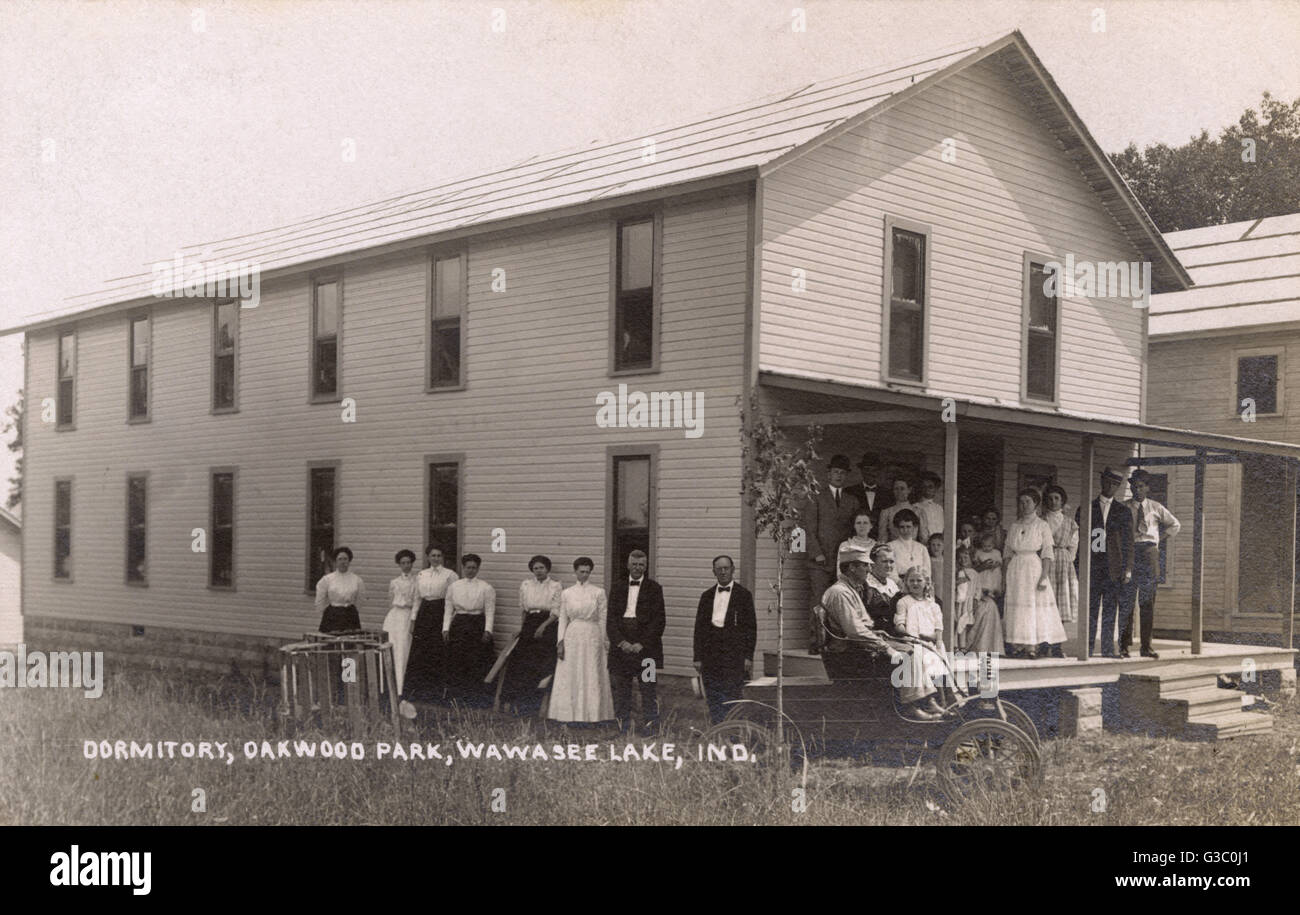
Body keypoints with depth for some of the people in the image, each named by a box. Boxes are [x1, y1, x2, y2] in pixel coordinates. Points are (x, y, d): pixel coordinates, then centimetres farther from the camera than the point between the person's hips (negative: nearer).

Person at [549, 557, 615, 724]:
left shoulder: (598, 593, 2)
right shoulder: (566, 593, 5)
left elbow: (602, 619, 3)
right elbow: (562, 619, 6)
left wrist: (604, 642, 1)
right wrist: (560, 642, -1)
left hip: (592, 637, -1)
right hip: (572, 637, 1)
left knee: (591, 676, 1)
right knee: (570, 677, 1)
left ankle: (592, 714, 7)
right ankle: (570, 714, 7)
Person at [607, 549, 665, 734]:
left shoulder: (654, 588, 3)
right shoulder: (618, 588, 10)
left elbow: (659, 620, -3)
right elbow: (611, 618, 5)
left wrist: (642, 644, -12)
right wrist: (621, 642, -9)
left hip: (646, 648, -2)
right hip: (621, 648, 3)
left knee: (648, 691, -1)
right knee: (620, 691, 6)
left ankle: (650, 732, 4)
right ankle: (622, 732, 13)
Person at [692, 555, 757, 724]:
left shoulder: (743, 594, 4)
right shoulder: (707, 596, 14)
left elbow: (751, 627, 2)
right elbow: (699, 627, 13)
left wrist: (748, 656, -5)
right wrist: (698, 657, 7)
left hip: (735, 655, -3)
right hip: (711, 654, 3)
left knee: (733, 697, -7)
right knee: (714, 700, 4)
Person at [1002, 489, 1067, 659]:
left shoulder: (1042, 526, 1)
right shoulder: (1013, 527, 13)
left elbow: (1047, 554, -4)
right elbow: (1007, 553, 13)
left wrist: (1044, 577, -14)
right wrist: (1005, 576, 6)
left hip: (1035, 568, -4)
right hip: (1016, 570, 4)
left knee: (1037, 605, -8)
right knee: (1017, 607, 0)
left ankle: (1032, 646, -9)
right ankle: (1018, 646, 1)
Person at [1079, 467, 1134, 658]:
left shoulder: (1123, 511, 10)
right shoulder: (1087, 508, 9)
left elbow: (1128, 542, 7)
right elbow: (1080, 539, 8)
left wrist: (1127, 570, 0)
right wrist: (1079, 566, 1)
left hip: (1113, 567, 0)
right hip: (1092, 565, 0)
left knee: (1110, 610, 2)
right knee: (1090, 608, -1)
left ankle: (1107, 649, 6)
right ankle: (1088, 647, 4)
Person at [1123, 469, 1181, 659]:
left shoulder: (1156, 508, 10)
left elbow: (1175, 525, 22)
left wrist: (1160, 538, 10)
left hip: (1149, 555, 2)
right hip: (1128, 554, -2)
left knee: (1148, 602, 1)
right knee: (1126, 600, -5)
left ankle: (1146, 647, 5)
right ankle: (1124, 645, -2)